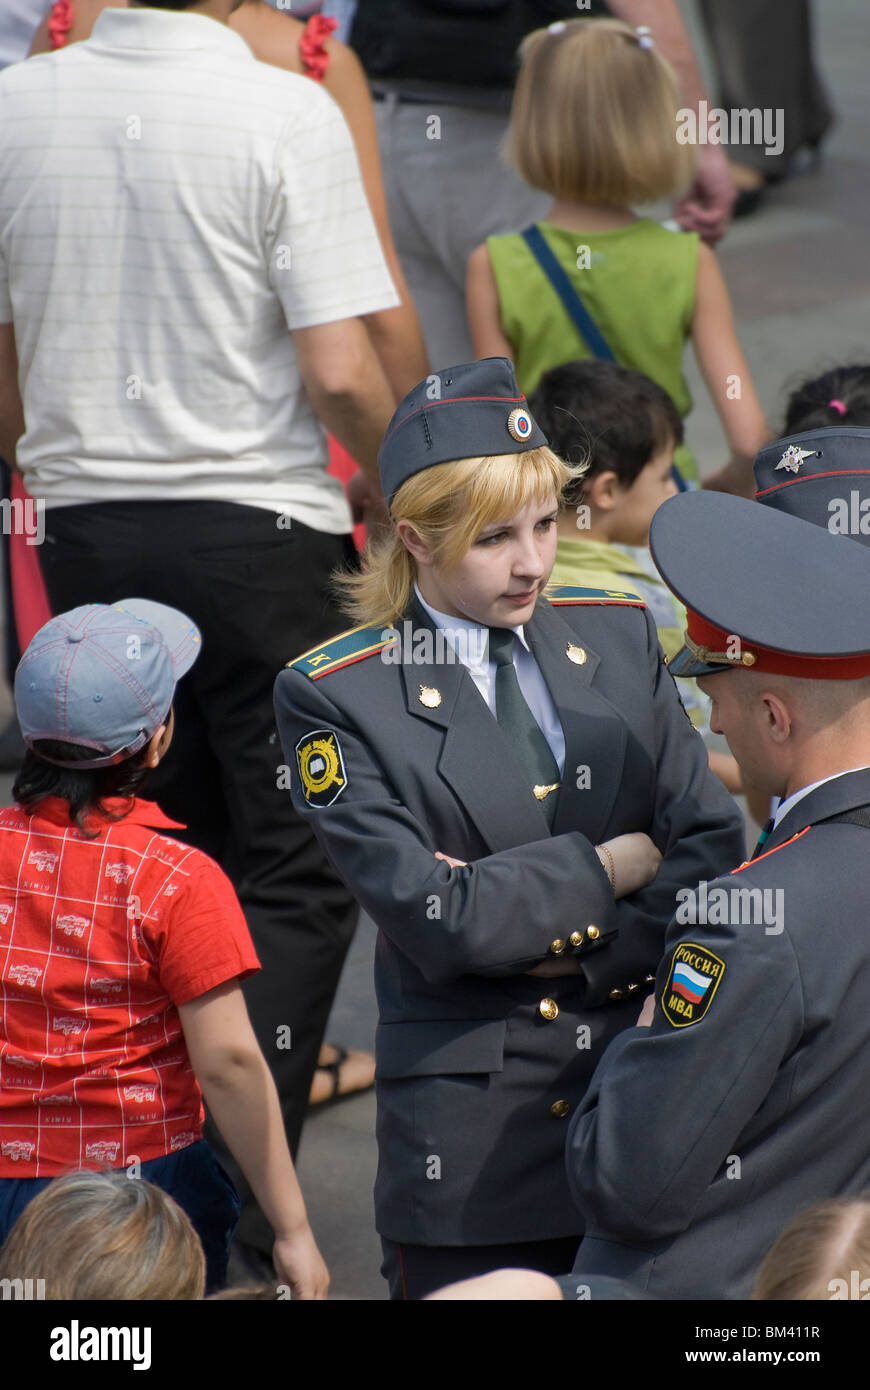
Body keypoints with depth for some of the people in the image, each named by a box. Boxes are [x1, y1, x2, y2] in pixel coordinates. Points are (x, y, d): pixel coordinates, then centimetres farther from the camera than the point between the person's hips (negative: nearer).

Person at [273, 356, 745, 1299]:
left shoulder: (619, 636, 7)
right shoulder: (336, 699, -7)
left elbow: (715, 851, 1)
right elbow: (440, 922, -16)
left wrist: (548, 940, -11)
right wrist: (613, 865, -6)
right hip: (473, 1142, -4)